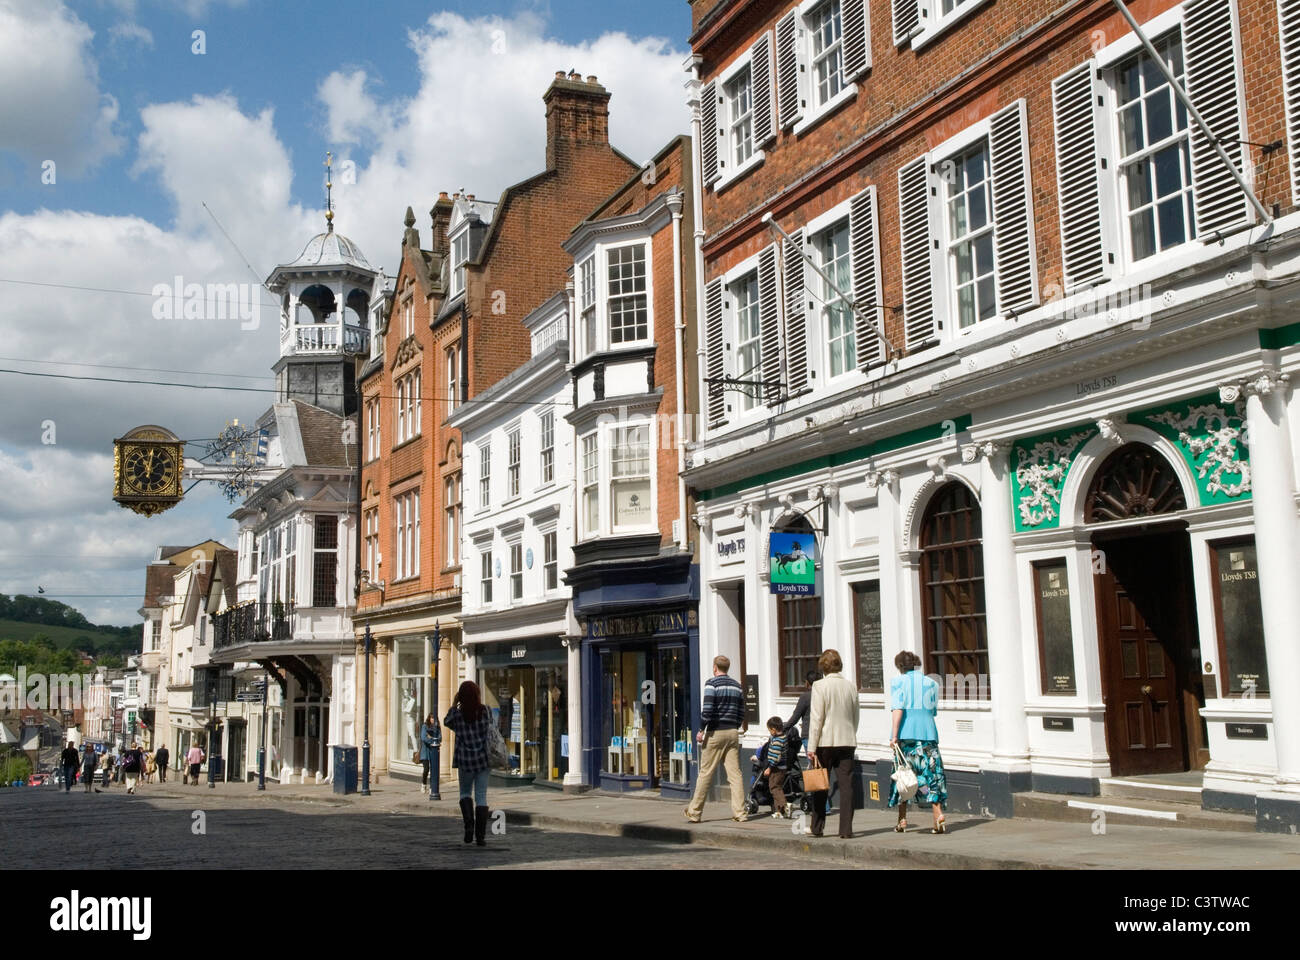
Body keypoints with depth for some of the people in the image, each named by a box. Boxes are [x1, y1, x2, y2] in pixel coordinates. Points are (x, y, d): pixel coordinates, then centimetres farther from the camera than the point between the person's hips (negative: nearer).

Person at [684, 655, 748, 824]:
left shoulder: (712, 683, -6)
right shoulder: (737, 686, 12)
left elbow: (707, 709, -14)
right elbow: (742, 713, 13)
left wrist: (701, 730, -7)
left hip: (715, 733, -5)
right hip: (733, 733, 5)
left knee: (705, 773, 0)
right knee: (735, 773, 3)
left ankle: (694, 812, 6)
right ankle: (739, 813, -1)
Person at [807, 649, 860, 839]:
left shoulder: (820, 686, -10)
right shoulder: (850, 685, 5)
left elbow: (816, 718, -12)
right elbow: (855, 716, 12)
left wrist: (812, 747, -9)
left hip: (826, 740, -4)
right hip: (847, 741, 4)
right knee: (846, 785, 3)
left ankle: (817, 827, 13)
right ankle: (846, 829, 0)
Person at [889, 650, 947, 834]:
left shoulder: (898, 681, 1)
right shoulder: (931, 683, 12)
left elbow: (898, 709, -10)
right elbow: (933, 710, 15)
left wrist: (894, 735, -12)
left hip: (905, 734, -2)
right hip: (928, 732, 3)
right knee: (931, 774, 3)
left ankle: (902, 819, 10)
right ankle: (938, 815, -12)